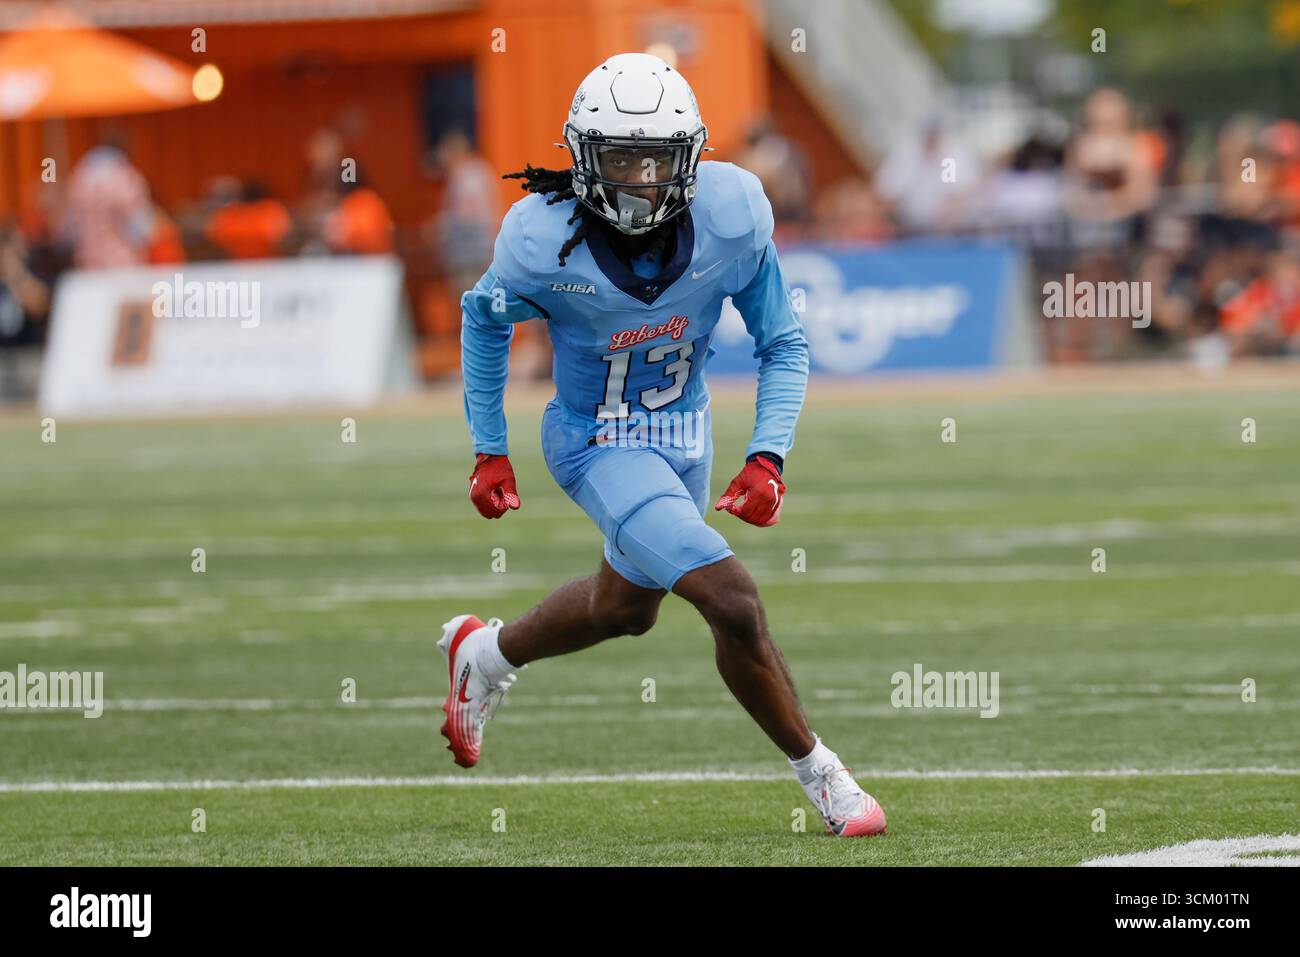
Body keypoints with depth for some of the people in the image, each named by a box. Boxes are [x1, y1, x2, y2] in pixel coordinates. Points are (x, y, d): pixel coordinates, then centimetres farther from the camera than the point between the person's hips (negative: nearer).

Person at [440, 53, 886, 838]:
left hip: (686, 429, 5)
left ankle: (487, 655, 54)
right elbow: (485, 321, -3)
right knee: (734, 603, -17)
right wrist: (490, 452, 3)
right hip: (600, 444, -5)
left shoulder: (732, 216, -20)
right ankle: (820, 775, 2)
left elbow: (784, 344, -6)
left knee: (629, 606, 27)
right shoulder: (545, 241, -26)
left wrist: (768, 457, -19)